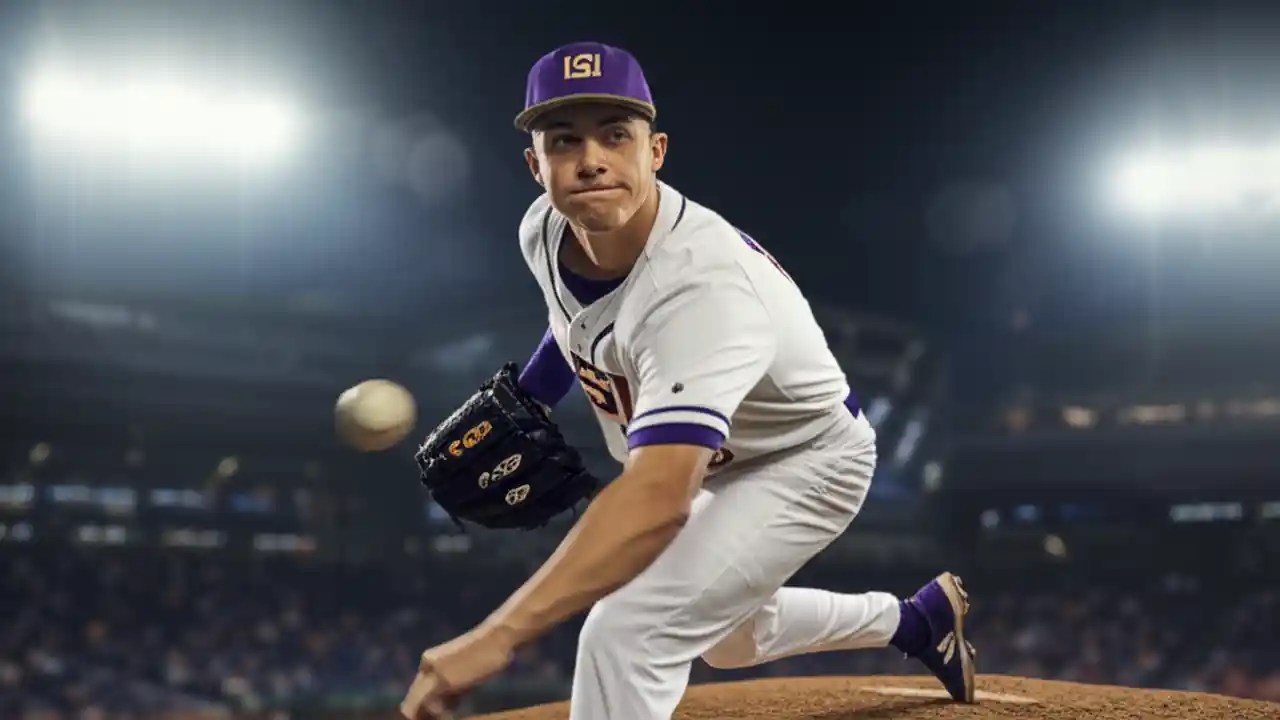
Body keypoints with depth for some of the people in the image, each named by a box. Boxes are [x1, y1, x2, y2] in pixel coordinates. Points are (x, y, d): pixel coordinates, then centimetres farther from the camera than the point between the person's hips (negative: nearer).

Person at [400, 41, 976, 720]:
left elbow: (657, 499, -55)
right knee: (730, 639, 28)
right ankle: (917, 618, 51)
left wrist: (498, 635, -63)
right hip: (709, 459, 8)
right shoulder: (543, 231, -19)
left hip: (801, 464, -8)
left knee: (624, 633, -26)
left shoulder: (701, 284, -42)